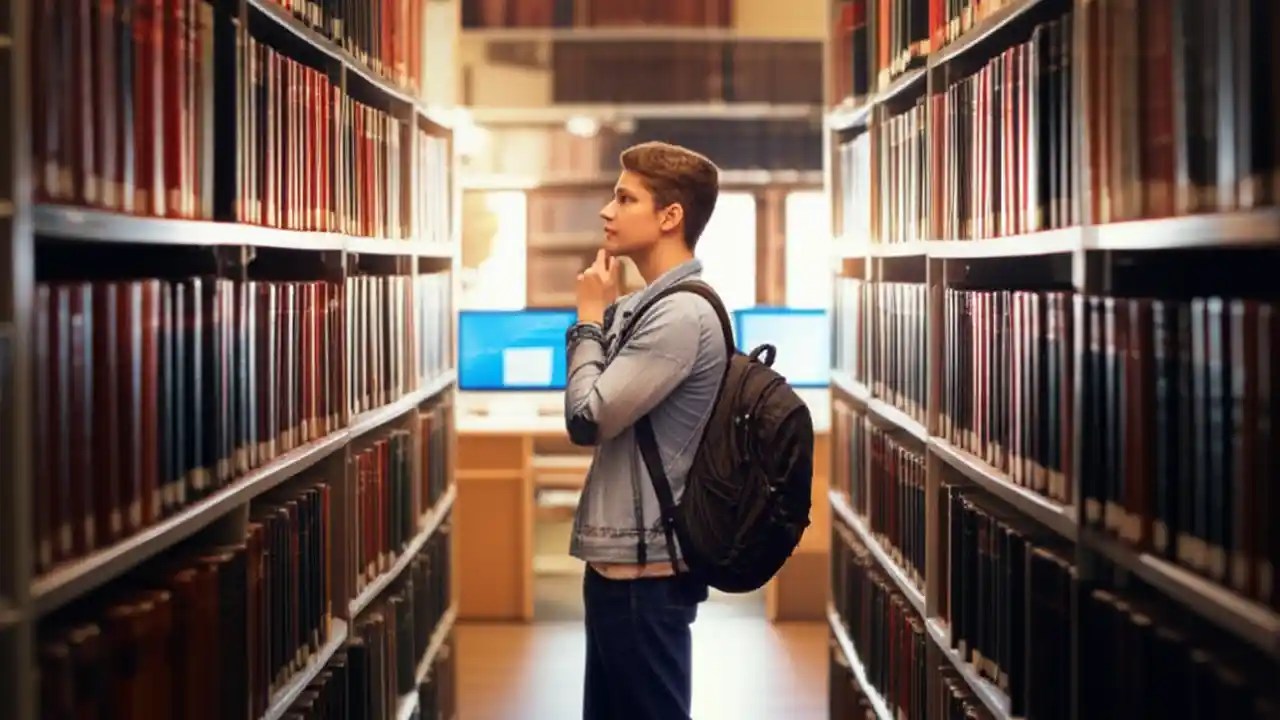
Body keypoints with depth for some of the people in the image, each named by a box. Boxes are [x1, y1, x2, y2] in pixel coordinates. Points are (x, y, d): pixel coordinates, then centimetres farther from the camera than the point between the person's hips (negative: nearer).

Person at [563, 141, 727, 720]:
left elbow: (588, 418, -17)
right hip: (620, 555, 10)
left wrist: (590, 319, -6)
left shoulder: (682, 314, -18)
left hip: (644, 565, -10)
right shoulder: (645, 305, 10)